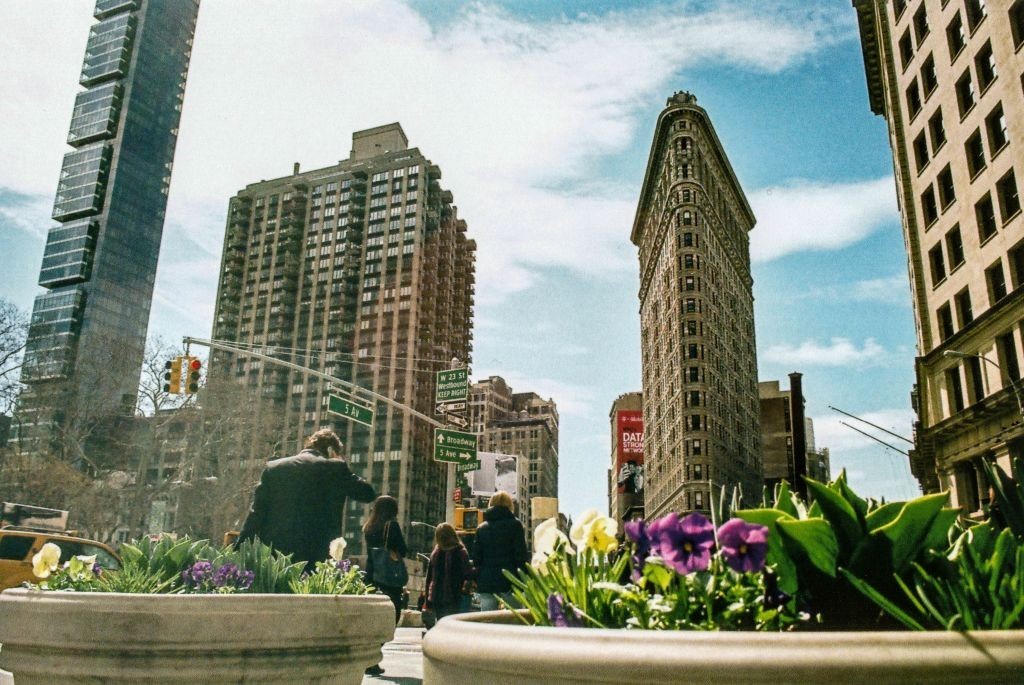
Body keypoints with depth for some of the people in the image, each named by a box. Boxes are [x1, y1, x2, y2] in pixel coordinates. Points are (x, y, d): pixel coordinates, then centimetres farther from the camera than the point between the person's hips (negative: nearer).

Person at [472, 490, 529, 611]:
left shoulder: (481, 528, 11)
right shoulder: (514, 524, -1)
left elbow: (476, 557, 8)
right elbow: (521, 555, -7)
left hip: (485, 583, 4)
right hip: (509, 582, -3)